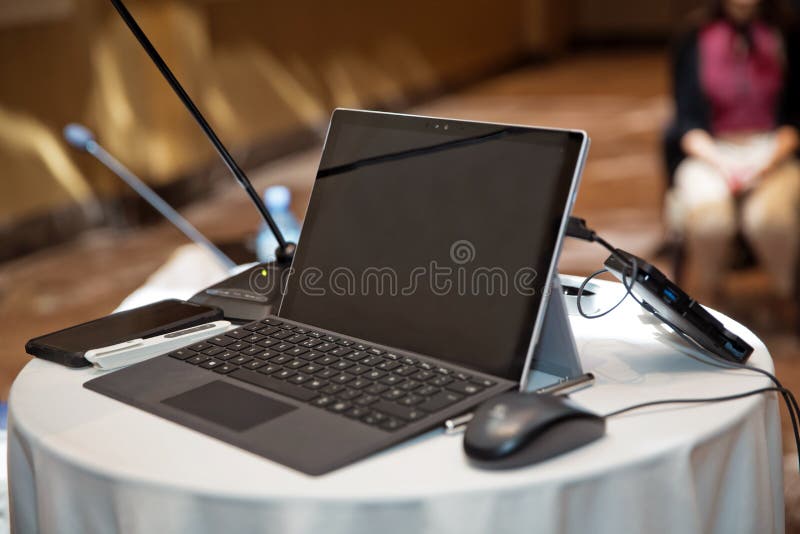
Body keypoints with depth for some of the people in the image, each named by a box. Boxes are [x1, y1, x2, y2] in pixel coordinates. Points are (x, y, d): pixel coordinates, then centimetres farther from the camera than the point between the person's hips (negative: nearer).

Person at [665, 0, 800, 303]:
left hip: (774, 151, 0)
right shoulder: (694, 43, 8)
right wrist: (720, 165, -14)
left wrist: (769, 163, -13)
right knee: (708, 219, -33)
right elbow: (687, 120, 3)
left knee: (768, 217, -34)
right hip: (710, 151, 0)